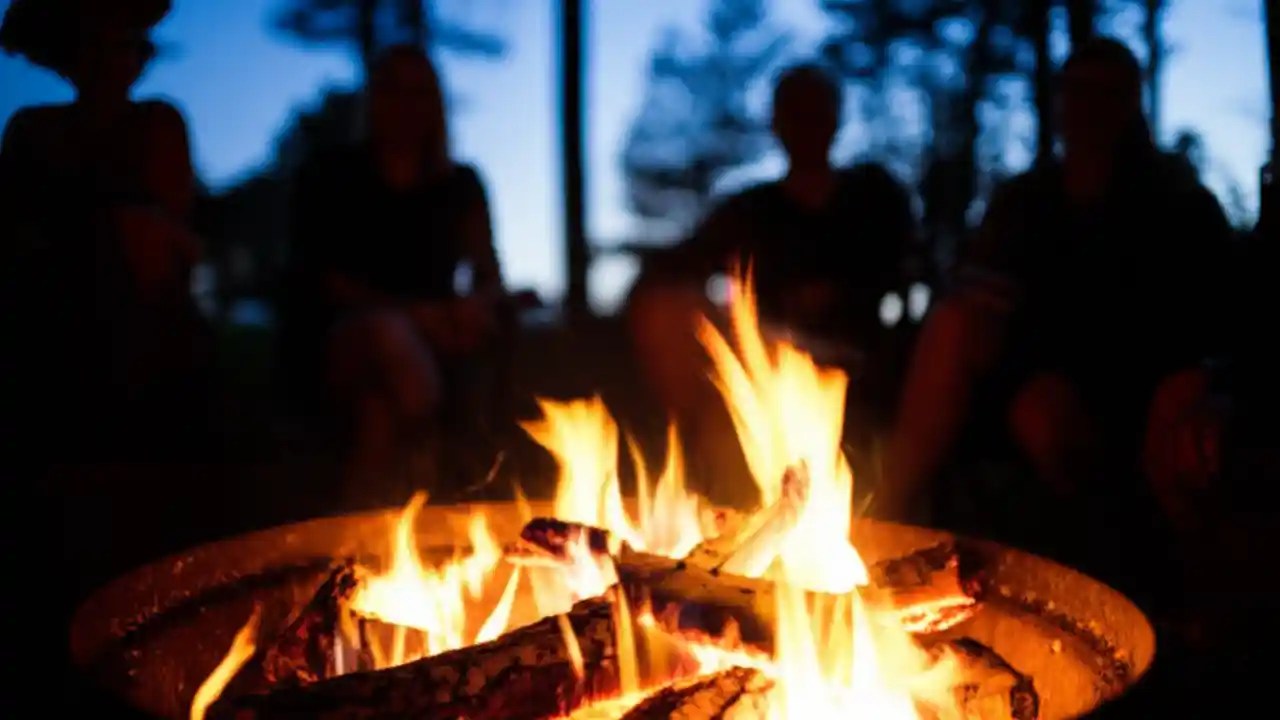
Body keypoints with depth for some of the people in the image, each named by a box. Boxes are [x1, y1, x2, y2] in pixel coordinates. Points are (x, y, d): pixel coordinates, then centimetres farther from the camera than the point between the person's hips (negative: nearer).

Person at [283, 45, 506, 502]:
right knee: (388, 333, -40)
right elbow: (322, 276, -1)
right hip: (342, 342, -1)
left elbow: (489, 278, 12)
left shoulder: (460, 185, 19)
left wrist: (475, 304, -16)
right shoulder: (331, 177, 11)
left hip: (431, 340, 1)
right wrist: (406, 311, -18)